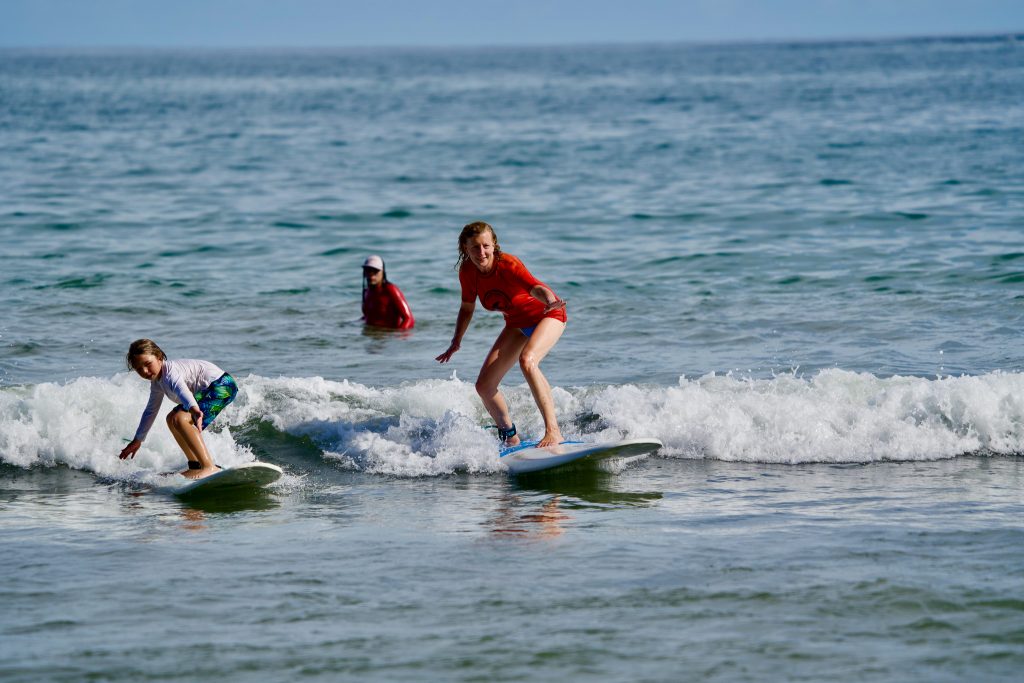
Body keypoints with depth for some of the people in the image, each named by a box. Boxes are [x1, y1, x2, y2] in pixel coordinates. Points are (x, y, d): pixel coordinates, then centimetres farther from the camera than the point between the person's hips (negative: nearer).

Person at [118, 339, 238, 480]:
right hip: (207, 390, 11)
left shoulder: (170, 372, -23)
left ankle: (209, 467, -34)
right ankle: (196, 465, 25)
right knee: (172, 419, 21)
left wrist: (194, 409, -66)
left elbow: (181, 388, -46)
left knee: (180, 419, -26)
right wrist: (137, 440, 31)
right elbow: (150, 411, 23)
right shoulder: (156, 383, 8)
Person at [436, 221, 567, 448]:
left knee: (527, 359, -36)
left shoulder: (507, 265, -32)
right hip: (517, 323, 7)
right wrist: (456, 341, -6)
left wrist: (550, 301, -71)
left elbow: (535, 287, -51)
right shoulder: (467, 271, -15)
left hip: (546, 315, -7)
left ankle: (553, 431, -37)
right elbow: (467, 307, 3)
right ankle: (510, 437, 23)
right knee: (484, 386, 0)